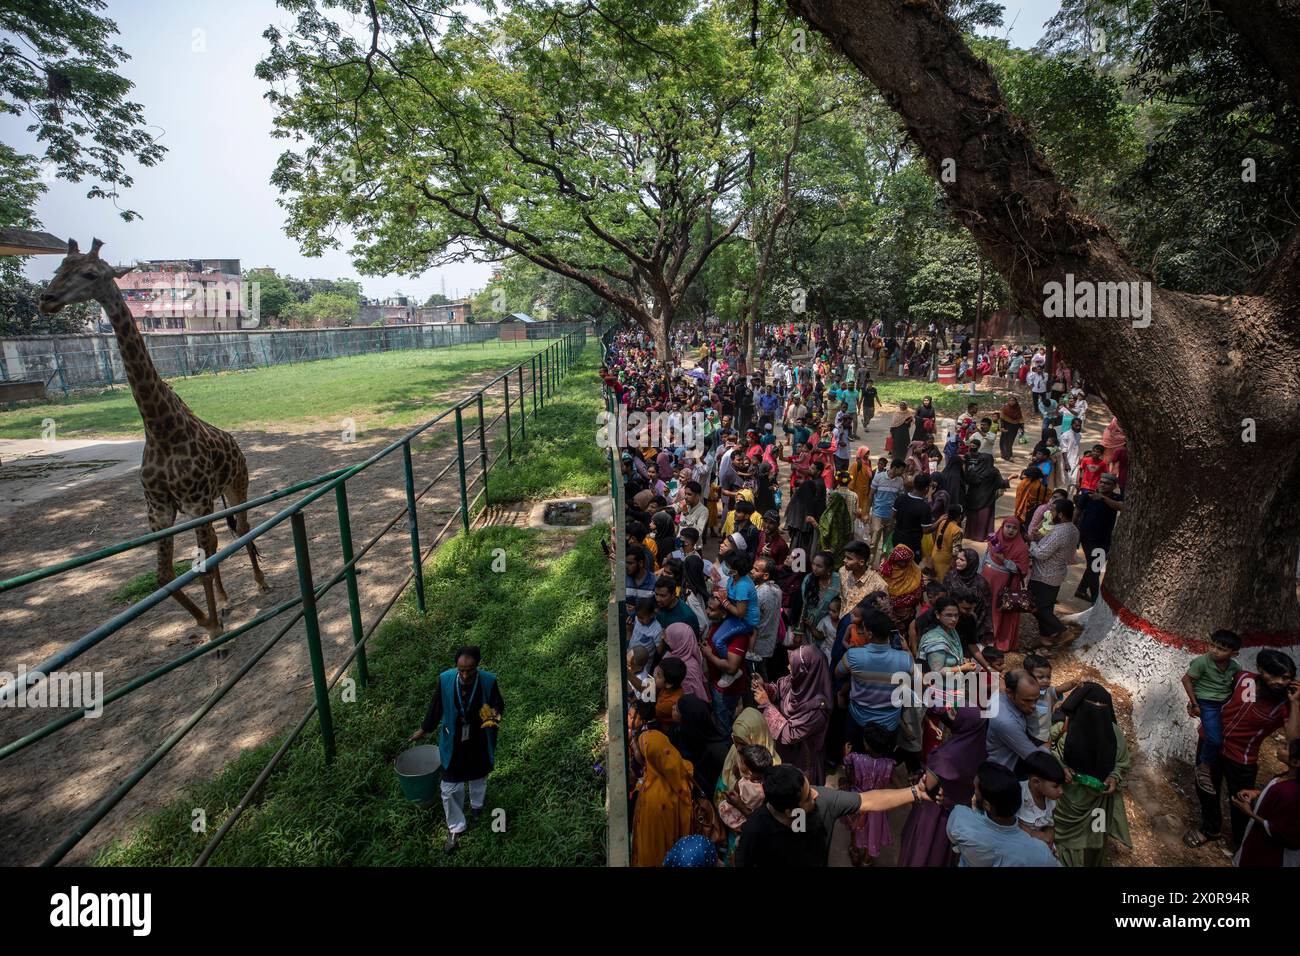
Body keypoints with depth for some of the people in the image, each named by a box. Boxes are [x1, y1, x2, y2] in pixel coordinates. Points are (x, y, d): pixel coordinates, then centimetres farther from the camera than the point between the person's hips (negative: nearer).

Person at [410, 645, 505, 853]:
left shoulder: (489, 681, -25)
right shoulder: (445, 679, -22)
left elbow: (499, 704, -8)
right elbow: (436, 706, -3)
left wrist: (495, 714, -32)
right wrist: (424, 730, 10)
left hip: (480, 743, 0)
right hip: (453, 743, 0)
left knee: (478, 780, 26)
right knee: (450, 789, 10)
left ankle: (476, 804, 60)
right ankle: (455, 828, 37)